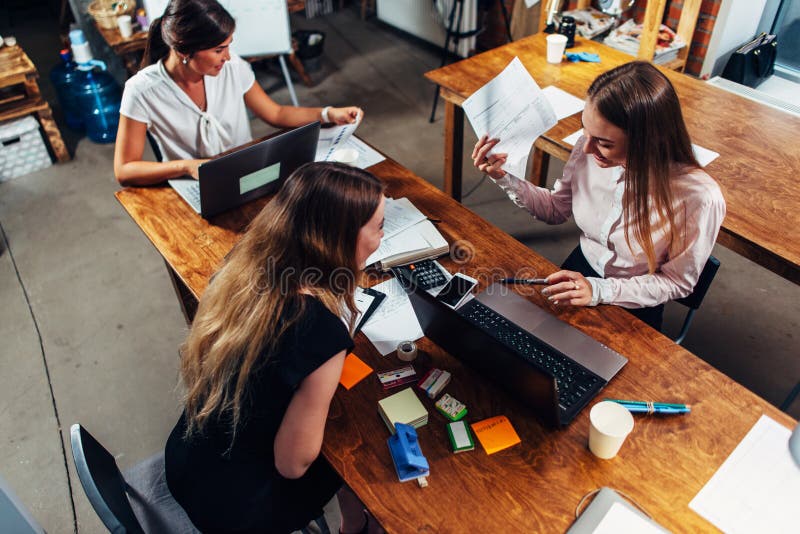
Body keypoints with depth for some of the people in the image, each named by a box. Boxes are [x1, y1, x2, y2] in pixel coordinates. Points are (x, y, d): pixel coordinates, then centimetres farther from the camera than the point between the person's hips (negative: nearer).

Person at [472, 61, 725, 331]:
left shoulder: (698, 198, -31)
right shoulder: (589, 151, -19)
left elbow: (678, 282, -15)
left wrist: (600, 291, -28)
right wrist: (506, 179, -15)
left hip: (633, 306, -3)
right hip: (580, 270, 3)